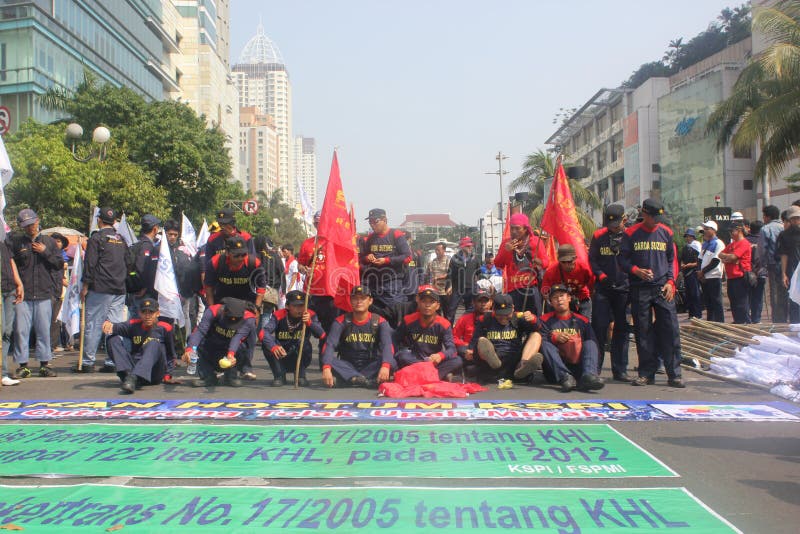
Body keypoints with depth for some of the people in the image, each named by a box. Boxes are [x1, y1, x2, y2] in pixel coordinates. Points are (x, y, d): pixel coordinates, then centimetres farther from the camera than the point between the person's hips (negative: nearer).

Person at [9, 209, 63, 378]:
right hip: (23, 295, -1)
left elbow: (60, 264, 7)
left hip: (43, 294, 1)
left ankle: (44, 364, 12)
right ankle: (22, 365, 5)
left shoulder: (49, 241, 11)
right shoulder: (16, 241, 7)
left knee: (44, 331, 4)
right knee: (21, 330, -3)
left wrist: (45, 252, -4)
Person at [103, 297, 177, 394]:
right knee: (114, 339, -8)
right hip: (133, 367, 3)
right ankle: (128, 374, -28)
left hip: (156, 374, -3)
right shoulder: (134, 325, 7)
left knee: (154, 344, -29)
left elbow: (171, 354, 7)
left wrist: (167, 375, 0)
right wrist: (110, 326, -39)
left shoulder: (165, 328, 2)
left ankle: (133, 378, -48)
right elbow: (120, 327, -16)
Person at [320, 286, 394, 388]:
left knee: (391, 362, -29)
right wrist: (326, 368, -37)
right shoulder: (341, 321, -4)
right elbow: (330, 345, -17)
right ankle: (369, 381, -35)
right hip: (347, 366, 1)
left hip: (371, 366, 0)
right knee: (328, 360, -29)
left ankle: (350, 378, -32)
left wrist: (385, 366, -42)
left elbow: (387, 345, -20)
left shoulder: (379, 321, -4)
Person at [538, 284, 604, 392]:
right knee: (545, 344, -23)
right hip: (554, 370, -1)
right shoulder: (546, 320, 14)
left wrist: (577, 342, -12)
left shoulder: (582, 321, 18)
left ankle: (588, 376, -45)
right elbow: (540, 341, -1)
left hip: (578, 366, 1)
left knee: (590, 343, -17)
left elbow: (593, 344, 7)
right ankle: (565, 378, -44)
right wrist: (554, 337, -17)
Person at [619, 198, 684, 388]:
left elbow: (671, 259, 15)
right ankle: (647, 373, 12)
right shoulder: (631, 234, 1)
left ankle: (674, 374, 1)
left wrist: (670, 281, 2)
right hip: (639, 289, -1)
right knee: (643, 332, 3)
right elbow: (622, 259, 4)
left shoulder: (666, 233, 9)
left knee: (670, 330, -5)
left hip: (663, 288, 1)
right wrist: (636, 270, -14)